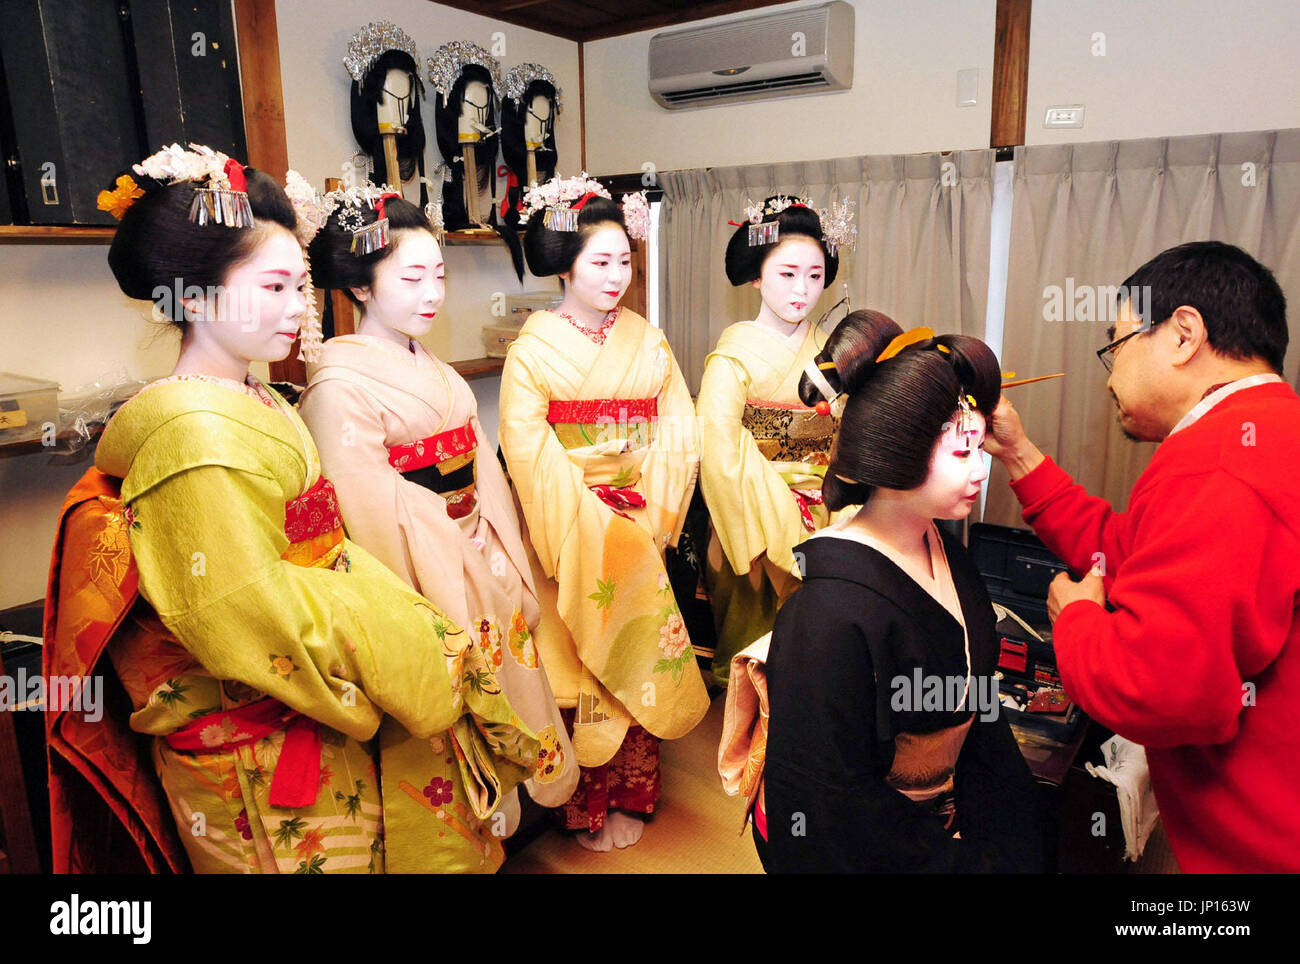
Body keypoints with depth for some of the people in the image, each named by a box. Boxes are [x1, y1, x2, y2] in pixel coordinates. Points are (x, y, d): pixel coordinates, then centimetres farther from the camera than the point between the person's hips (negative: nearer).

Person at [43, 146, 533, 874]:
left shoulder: (253, 406, 6)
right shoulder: (196, 434, -24)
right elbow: (256, 617, -25)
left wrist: (408, 618, -3)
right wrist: (409, 643, -15)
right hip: (261, 752, -8)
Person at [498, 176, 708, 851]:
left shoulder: (648, 343, 7)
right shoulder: (533, 349, -4)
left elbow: (677, 435, 2)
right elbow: (530, 454, -12)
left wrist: (650, 517, -10)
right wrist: (594, 529, -16)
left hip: (639, 535, 4)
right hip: (573, 536, -3)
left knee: (638, 659, 9)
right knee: (580, 667, 3)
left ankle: (630, 796, 28)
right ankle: (586, 810, 22)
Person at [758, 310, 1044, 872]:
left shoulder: (941, 550, -4)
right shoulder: (834, 613, -30)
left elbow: (974, 704, 6)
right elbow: (830, 799, -22)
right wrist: (957, 861, -13)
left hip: (941, 814, 7)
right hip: (861, 845, -6)